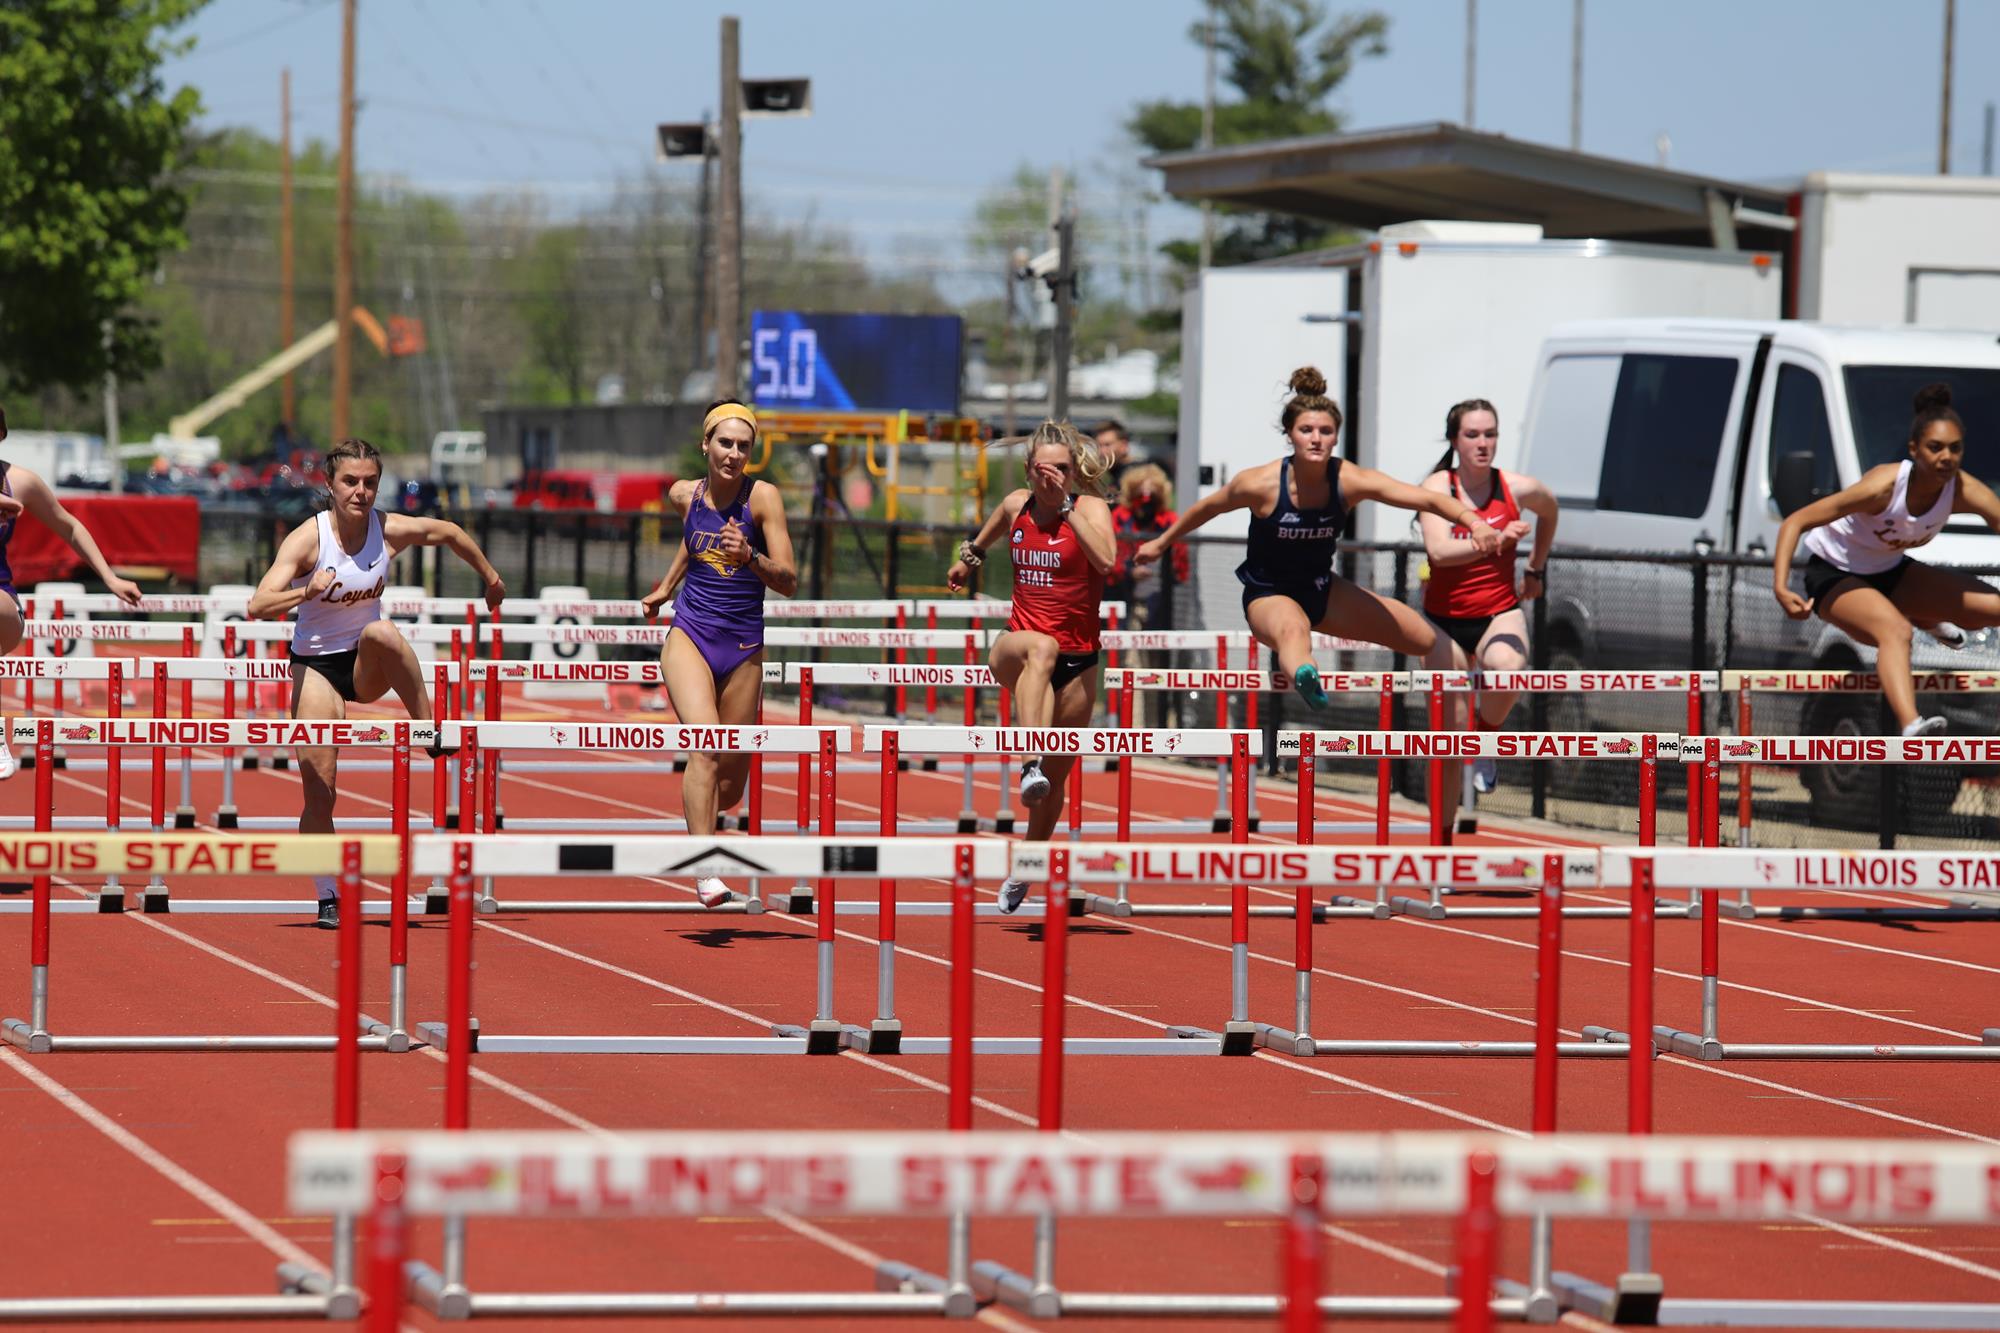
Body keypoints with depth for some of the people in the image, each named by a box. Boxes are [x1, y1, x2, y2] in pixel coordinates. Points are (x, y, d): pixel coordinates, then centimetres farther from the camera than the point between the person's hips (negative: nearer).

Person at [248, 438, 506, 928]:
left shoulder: (392, 531, -10)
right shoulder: (306, 540, -18)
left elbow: (449, 532, 11)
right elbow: (258, 606, -28)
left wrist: (490, 577, 23)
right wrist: (307, 592, -44)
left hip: (368, 666, 1)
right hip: (317, 666, -1)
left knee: (381, 631, -36)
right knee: (320, 791, -7)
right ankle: (328, 900, 7)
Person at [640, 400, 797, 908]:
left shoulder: (763, 497, -7)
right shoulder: (684, 495, 1)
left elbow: (788, 583, -12)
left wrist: (749, 557, -29)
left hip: (743, 650, 0)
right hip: (690, 637, 0)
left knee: (730, 785, 8)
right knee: (705, 745, -25)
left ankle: (700, 816, 45)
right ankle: (706, 872, -31)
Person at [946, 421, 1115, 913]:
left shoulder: (1089, 507, -9)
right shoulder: (1016, 505, 3)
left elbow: (1106, 560, -30)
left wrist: (1067, 504, -29)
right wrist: (969, 556, 40)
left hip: (1076, 663, -1)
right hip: (1013, 651, 1)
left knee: (1056, 777, 8)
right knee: (1041, 647, -39)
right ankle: (1029, 765, -53)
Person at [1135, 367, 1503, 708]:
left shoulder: (1351, 481, -18)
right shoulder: (1261, 484, -22)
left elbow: (1429, 500, -24)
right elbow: (1208, 507, -2)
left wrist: (1476, 523, -42)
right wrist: (1161, 543, 12)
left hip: (1322, 589, 5)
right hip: (1268, 594, -5)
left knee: (1430, 641, 5)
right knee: (1293, 628, -46)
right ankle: (1304, 677, -82)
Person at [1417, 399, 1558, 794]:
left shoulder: (1518, 489, -6)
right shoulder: (1438, 487, -11)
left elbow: (1549, 510, 20)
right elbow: (1438, 550, -29)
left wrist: (1536, 569, 22)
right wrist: (1495, 541, -42)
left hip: (1501, 611, 0)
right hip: (1445, 617, 0)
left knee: (1506, 664, -36)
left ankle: (1488, 734, -7)